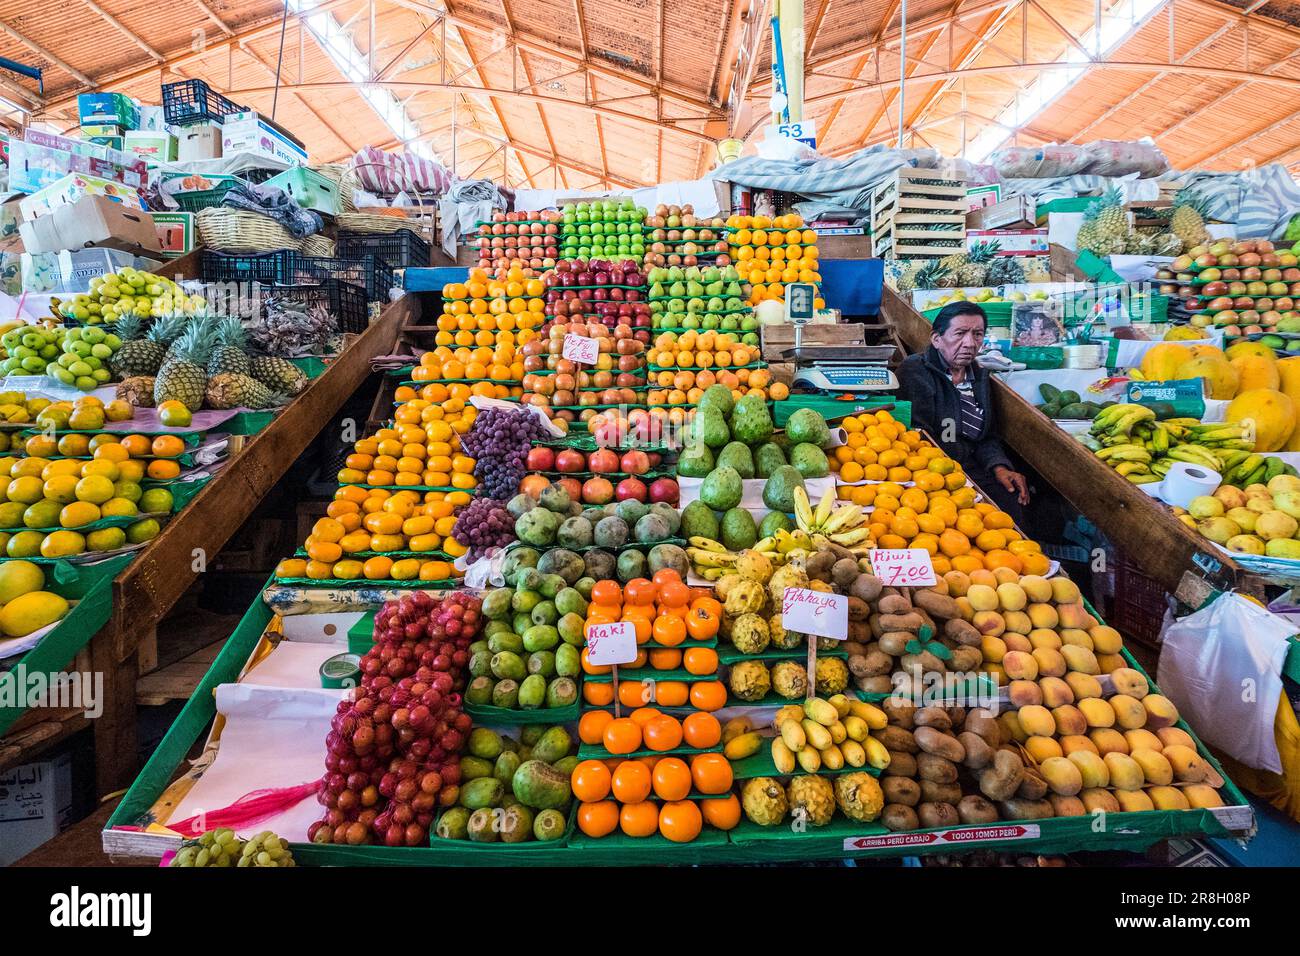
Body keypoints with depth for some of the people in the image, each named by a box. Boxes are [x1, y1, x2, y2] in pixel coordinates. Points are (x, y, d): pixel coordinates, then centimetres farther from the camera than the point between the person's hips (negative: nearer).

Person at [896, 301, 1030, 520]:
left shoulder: (979, 377, 16)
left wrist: (999, 467, 1)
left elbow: (987, 436, 20)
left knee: (1013, 510, -16)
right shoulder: (915, 371, -8)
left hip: (973, 470, 7)